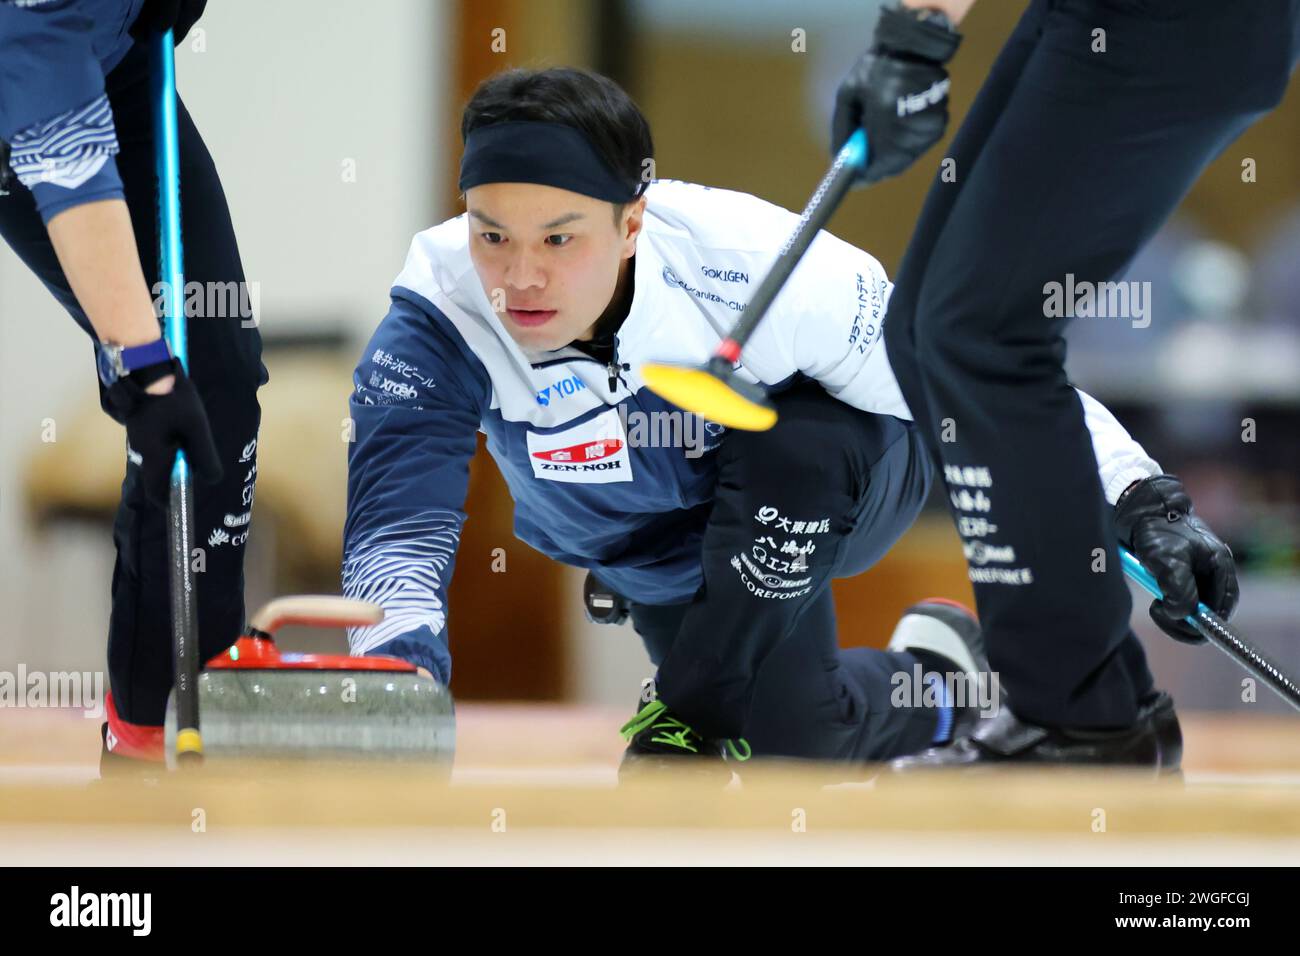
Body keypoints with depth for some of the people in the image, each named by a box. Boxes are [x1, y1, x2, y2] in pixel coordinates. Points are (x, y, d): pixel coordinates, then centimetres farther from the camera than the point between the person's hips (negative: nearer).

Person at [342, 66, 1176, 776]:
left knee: (792, 439, -36)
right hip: (647, 544, 3)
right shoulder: (441, 315, -32)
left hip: (834, 485, -3)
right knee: (789, 732, -12)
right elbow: (397, 523, -38)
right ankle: (929, 690, 23)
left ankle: (698, 718, -17)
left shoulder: (765, 269, -37)